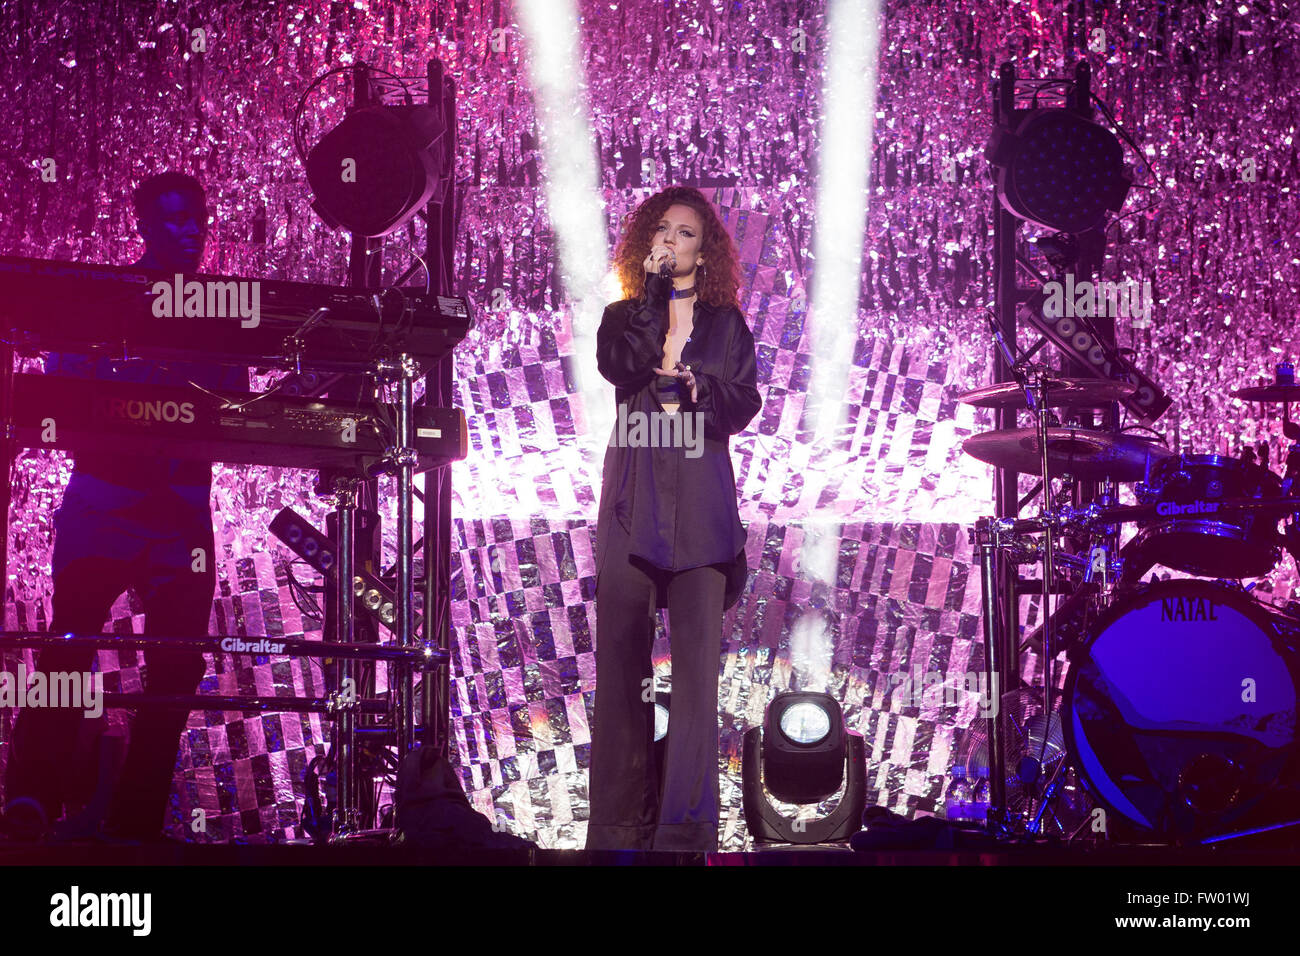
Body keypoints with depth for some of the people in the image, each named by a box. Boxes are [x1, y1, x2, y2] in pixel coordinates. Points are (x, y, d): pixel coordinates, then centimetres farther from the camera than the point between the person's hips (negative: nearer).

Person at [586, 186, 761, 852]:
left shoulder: (725, 322, 16)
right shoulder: (623, 315, 16)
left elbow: (746, 401, 6)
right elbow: (618, 367, -5)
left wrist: (697, 388, -9)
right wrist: (653, 292, -5)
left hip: (700, 494, -1)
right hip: (633, 491, 1)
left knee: (696, 648, -10)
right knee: (621, 647, -5)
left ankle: (686, 821, -10)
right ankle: (620, 818, -1)